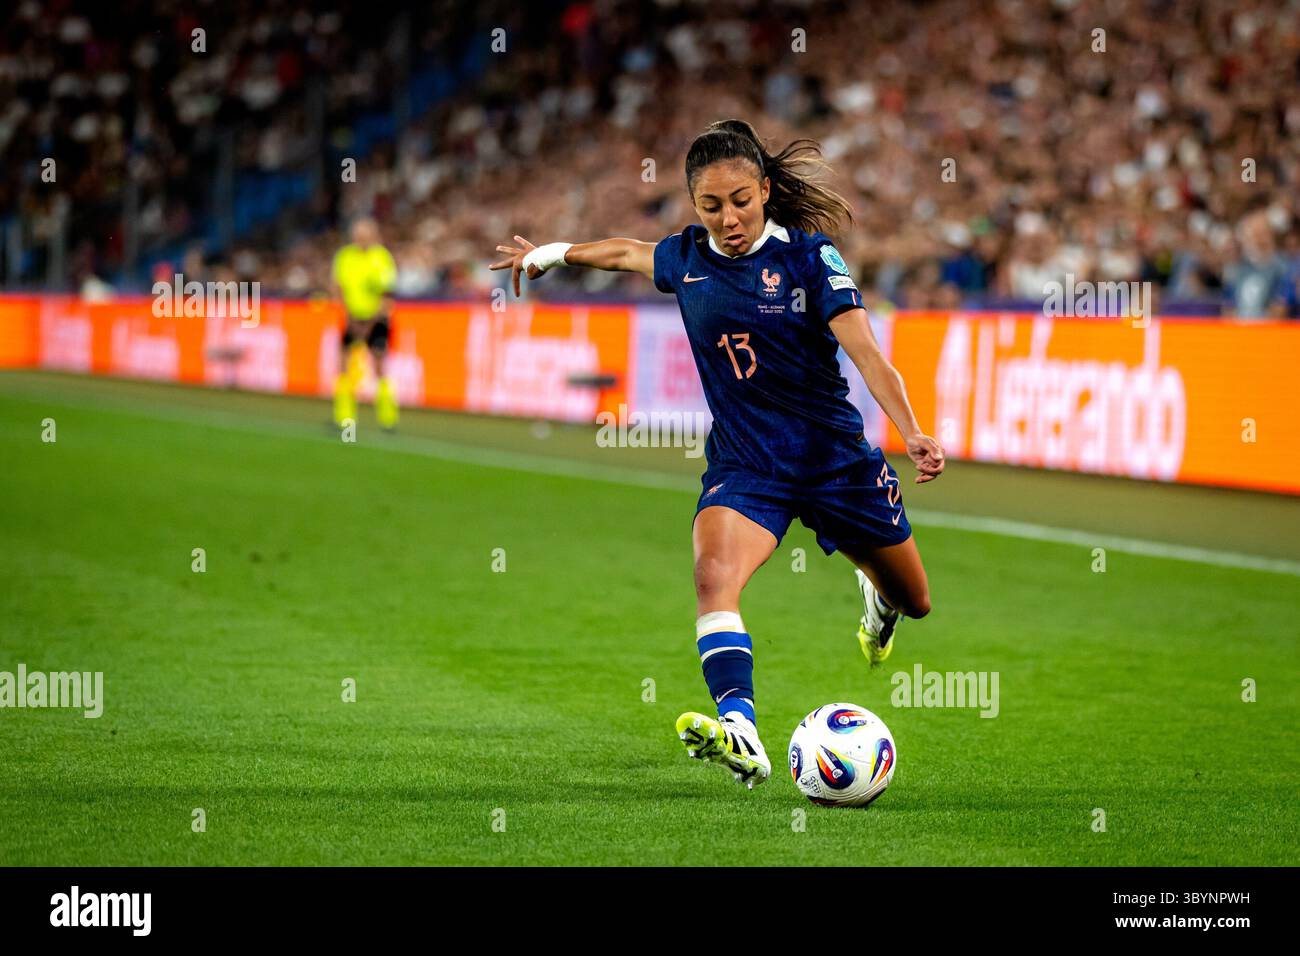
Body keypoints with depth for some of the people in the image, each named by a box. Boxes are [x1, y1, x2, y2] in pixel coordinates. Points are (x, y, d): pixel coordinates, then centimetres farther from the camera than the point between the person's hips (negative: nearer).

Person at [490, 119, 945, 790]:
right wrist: (555, 252, 37)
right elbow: (631, 251, 24)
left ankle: (876, 597, 55)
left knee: (913, 602, 15)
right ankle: (740, 735, -45)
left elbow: (866, 355, -20)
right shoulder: (688, 258, 0)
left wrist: (913, 434, -33)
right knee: (714, 574, -30)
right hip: (744, 464, 1)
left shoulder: (808, 256, -11)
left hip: (837, 456, -1)